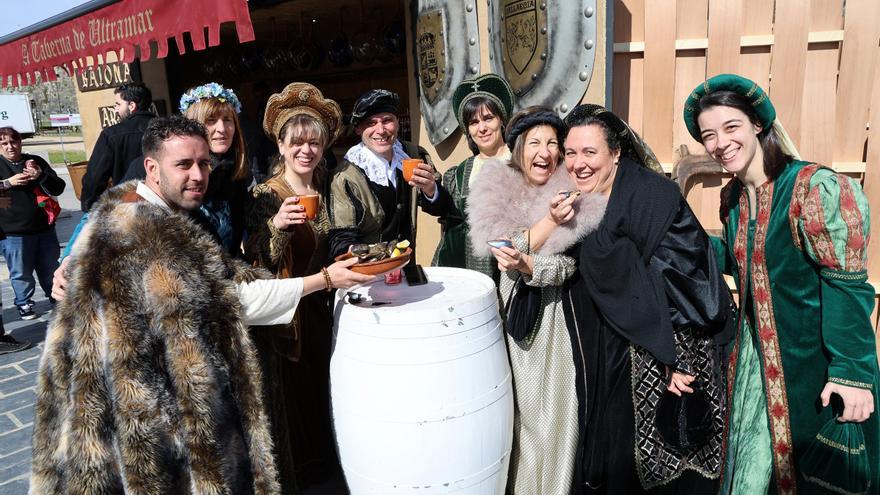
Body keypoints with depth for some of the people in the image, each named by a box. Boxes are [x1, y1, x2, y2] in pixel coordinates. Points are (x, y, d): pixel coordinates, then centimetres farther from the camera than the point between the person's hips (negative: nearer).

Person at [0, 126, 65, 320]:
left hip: (44, 228, 2)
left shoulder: (36, 161, 6)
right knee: (21, 273, 7)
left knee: (51, 268, 15)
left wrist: (41, 176, -14)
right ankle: (24, 303, 25)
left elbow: (59, 188, 3)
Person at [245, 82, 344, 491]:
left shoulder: (328, 193, 5)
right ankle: (287, 478, 28)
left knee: (322, 394, 17)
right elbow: (254, 262, -18)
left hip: (320, 314, 5)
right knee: (287, 403, 5)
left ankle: (322, 470, 39)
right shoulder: (264, 197, -10)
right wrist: (276, 225, -32)